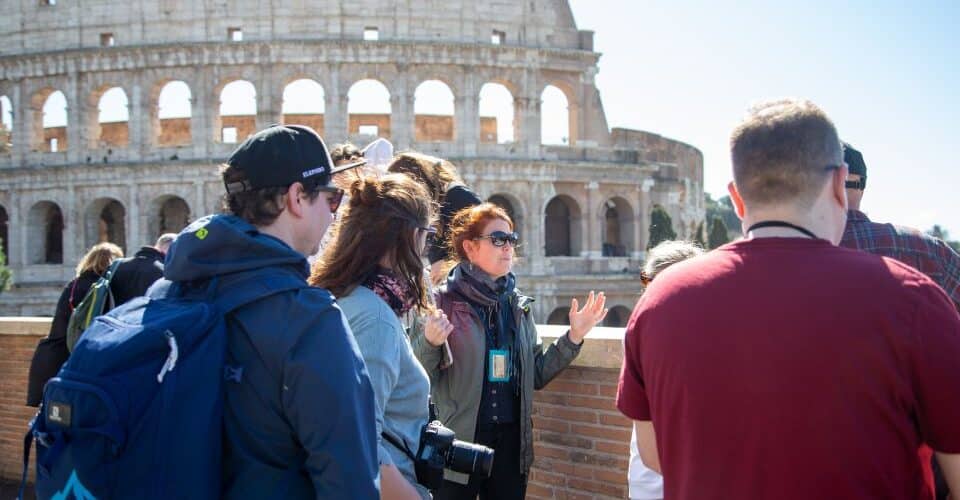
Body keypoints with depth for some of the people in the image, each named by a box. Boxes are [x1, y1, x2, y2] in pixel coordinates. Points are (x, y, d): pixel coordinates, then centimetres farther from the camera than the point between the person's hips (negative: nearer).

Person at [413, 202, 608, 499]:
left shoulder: (518, 303, 8)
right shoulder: (442, 301, -8)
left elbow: (537, 374, 12)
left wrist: (574, 336, 3)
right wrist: (430, 343, -27)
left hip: (511, 440, 5)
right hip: (457, 441, -5)